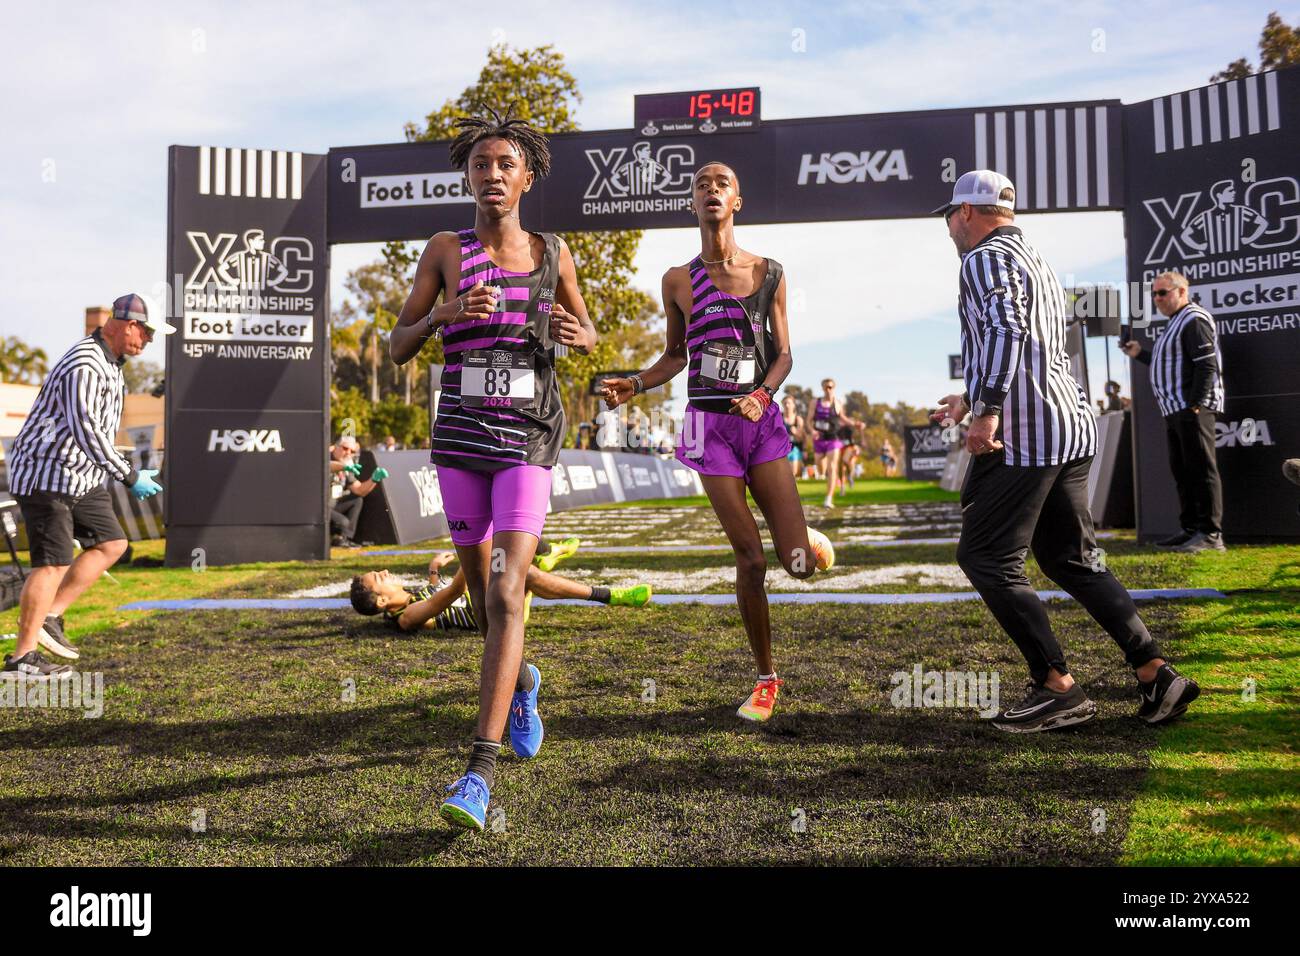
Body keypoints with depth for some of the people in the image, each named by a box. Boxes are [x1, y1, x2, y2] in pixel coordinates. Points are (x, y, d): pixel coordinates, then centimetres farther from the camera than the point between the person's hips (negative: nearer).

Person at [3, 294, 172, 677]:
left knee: (111, 543, 10)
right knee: (53, 563, -8)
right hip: (47, 475, -10)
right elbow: (87, 432, -28)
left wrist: (130, 472, 18)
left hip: (82, 476, 10)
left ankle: (49, 616, 15)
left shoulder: (111, 362, 12)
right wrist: (129, 476, -25)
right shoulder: (85, 365, -21)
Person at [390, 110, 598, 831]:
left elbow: (589, 333, 18)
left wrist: (578, 335, -6)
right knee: (478, 585, 14)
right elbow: (397, 348, 3)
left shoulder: (552, 252, 5)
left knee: (505, 594, -16)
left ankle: (479, 771, -14)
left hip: (528, 439, -2)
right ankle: (520, 680, 46)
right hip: (459, 434, 2)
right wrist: (443, 314, -16)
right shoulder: (445, 251, 4)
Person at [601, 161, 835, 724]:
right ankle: (766, 679, 15)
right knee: (750, 561, -4)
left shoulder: (768, 274, 7)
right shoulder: (678, 281, 6)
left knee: (801, 565, -7)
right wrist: (634, 385, -2)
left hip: (761, 421, 1)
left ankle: (809, 543, 34)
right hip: (710, 425, -1)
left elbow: (783, 353, 8)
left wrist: (763, 393, -12)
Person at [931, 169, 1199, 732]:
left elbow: (1006, 329, -23)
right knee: (1071, 558, 14)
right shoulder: (1035, 261, 26)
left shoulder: (985, 259, -4)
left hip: (1020, 435, -10)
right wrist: (969, 399, 41)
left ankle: (1058, 689, -3)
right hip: (1071, 429, 10)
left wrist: (987, 410, -30)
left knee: (985, 557, -3)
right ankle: (1156, 673, 11)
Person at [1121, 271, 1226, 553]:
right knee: (1182, 472, 11)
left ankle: (1211, 534, -8)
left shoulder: (1193, 320, -9)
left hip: (1191, 409, -10)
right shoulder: (1175, 323, 22)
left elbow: (1207, 366, -17)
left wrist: (1194, 405, -22)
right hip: (1174, 411, 10)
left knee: (1201, 471, -9)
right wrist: (1140, 354, 23)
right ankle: (1190, 530, 16)